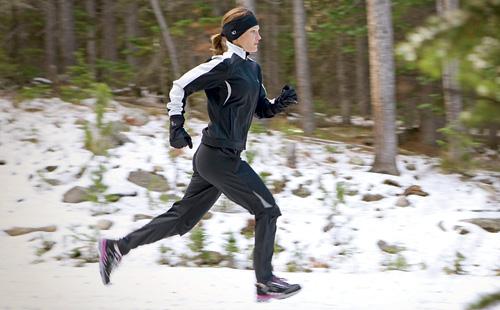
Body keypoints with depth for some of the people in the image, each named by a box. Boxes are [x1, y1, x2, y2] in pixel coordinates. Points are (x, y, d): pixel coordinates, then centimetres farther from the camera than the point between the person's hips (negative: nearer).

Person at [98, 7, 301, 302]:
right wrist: (177, 126, -16)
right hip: (220, 158, -9)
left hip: (216, 157, 9)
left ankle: (117, 247, 19)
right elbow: (181, 86, -12)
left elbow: (262, 109, 20)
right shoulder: (225, 65, -12)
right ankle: (265, 283, 5)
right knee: (267, 210, -3)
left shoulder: (252, 68, 15)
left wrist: (281, 102, 1)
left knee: (182, 219, 13)